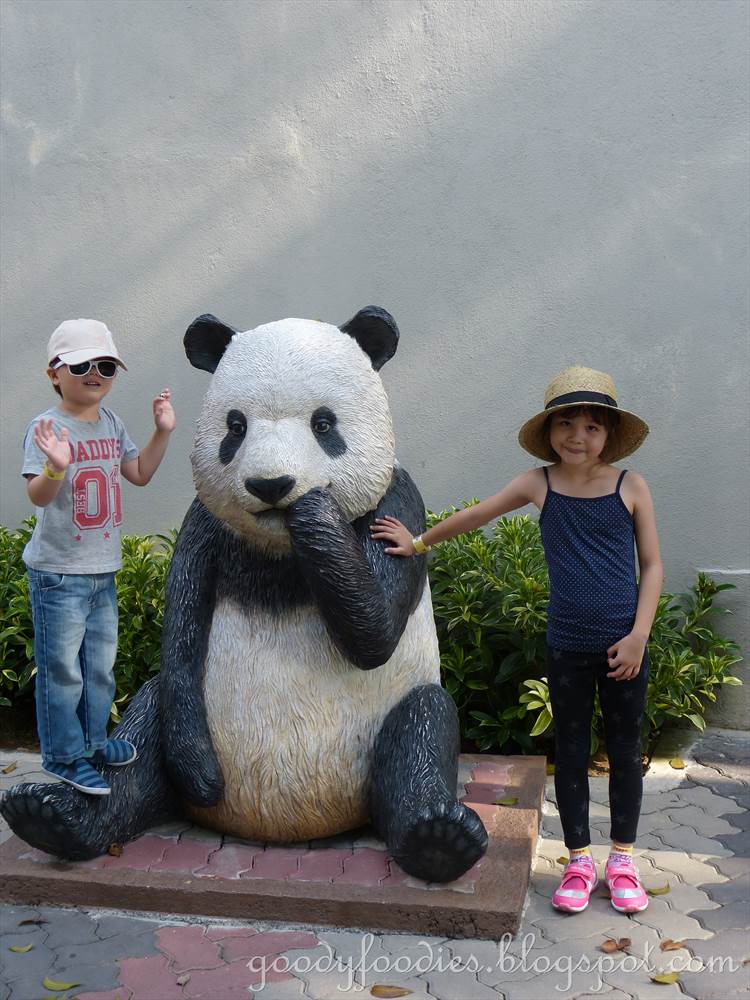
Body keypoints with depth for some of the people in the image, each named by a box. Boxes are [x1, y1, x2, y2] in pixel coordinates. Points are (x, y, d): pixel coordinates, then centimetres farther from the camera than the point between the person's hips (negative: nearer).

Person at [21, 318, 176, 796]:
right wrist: (55, 466, -44)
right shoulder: (47, 428, -16)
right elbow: (38, 496, -24)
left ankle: (93, 740, 36)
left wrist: (163, 432, 6)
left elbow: (139, 473, 17)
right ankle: (64, 756, 18)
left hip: (103, 568, 7)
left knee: (101, 663, 19)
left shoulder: (112, 424, 5)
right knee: (62, 668, 3)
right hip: (58, 572, -7)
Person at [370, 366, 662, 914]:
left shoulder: (630, 486, -4)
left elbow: (652, 564, -1)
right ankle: (580, 859, 25)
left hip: (623, 642, 0)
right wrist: (420, 542, 17)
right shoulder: (540, 484, -2)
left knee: (625, 749, 11)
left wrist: (638, 635, -9)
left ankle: (622, 859, 28)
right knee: (570, 750, 10)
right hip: (567, 643, 1)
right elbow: (476, 515, 10)